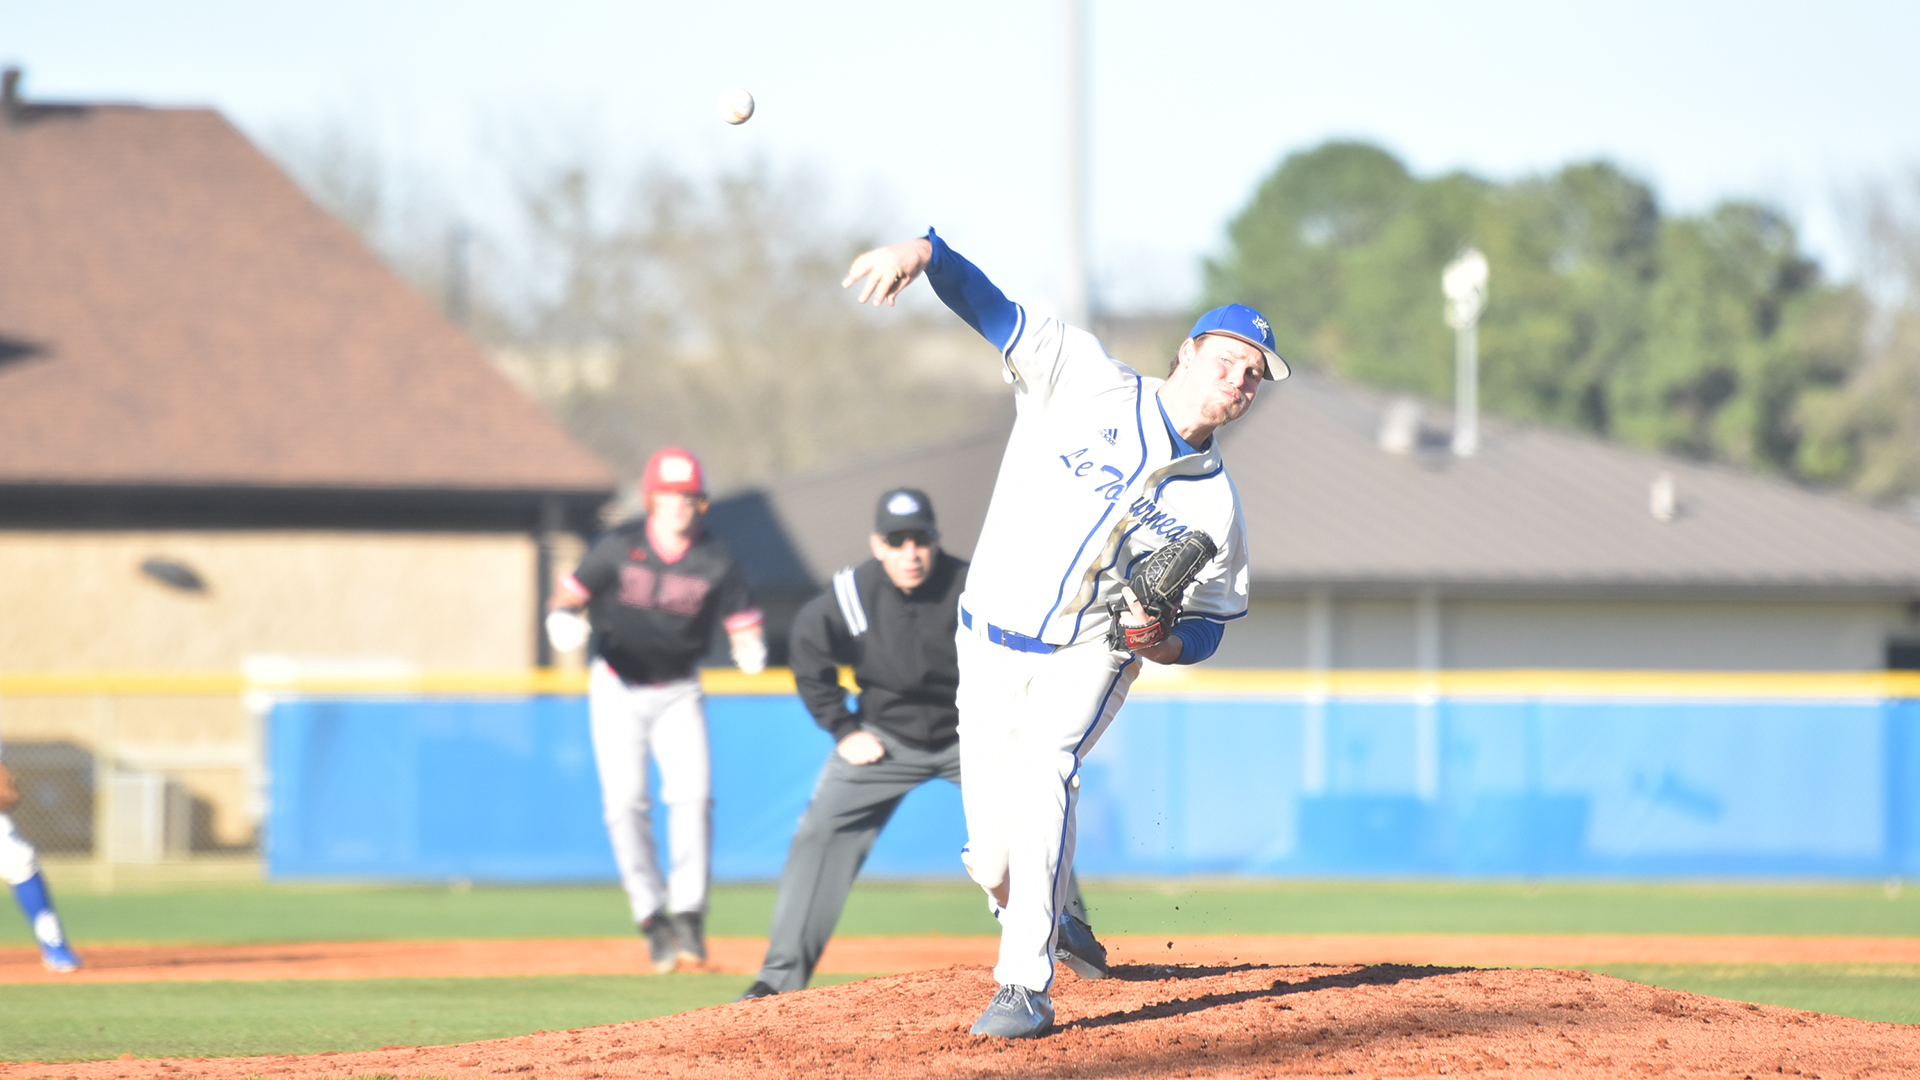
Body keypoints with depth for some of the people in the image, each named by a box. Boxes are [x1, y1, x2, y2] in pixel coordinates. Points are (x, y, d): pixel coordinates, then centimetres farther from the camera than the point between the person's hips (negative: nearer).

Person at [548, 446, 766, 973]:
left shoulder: (715, 563, -10)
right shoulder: (619, 546, -12)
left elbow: (744, 626, -7)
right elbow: (570, 594, -7)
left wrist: (750, 650, -29)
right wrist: (562, 617, -29)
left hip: (678, 692, 0)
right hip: (617, 690, 0)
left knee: (693, 792, -15)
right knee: (625, 801, -9)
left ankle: (689, 915, -9)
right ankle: (652, 917, 0)